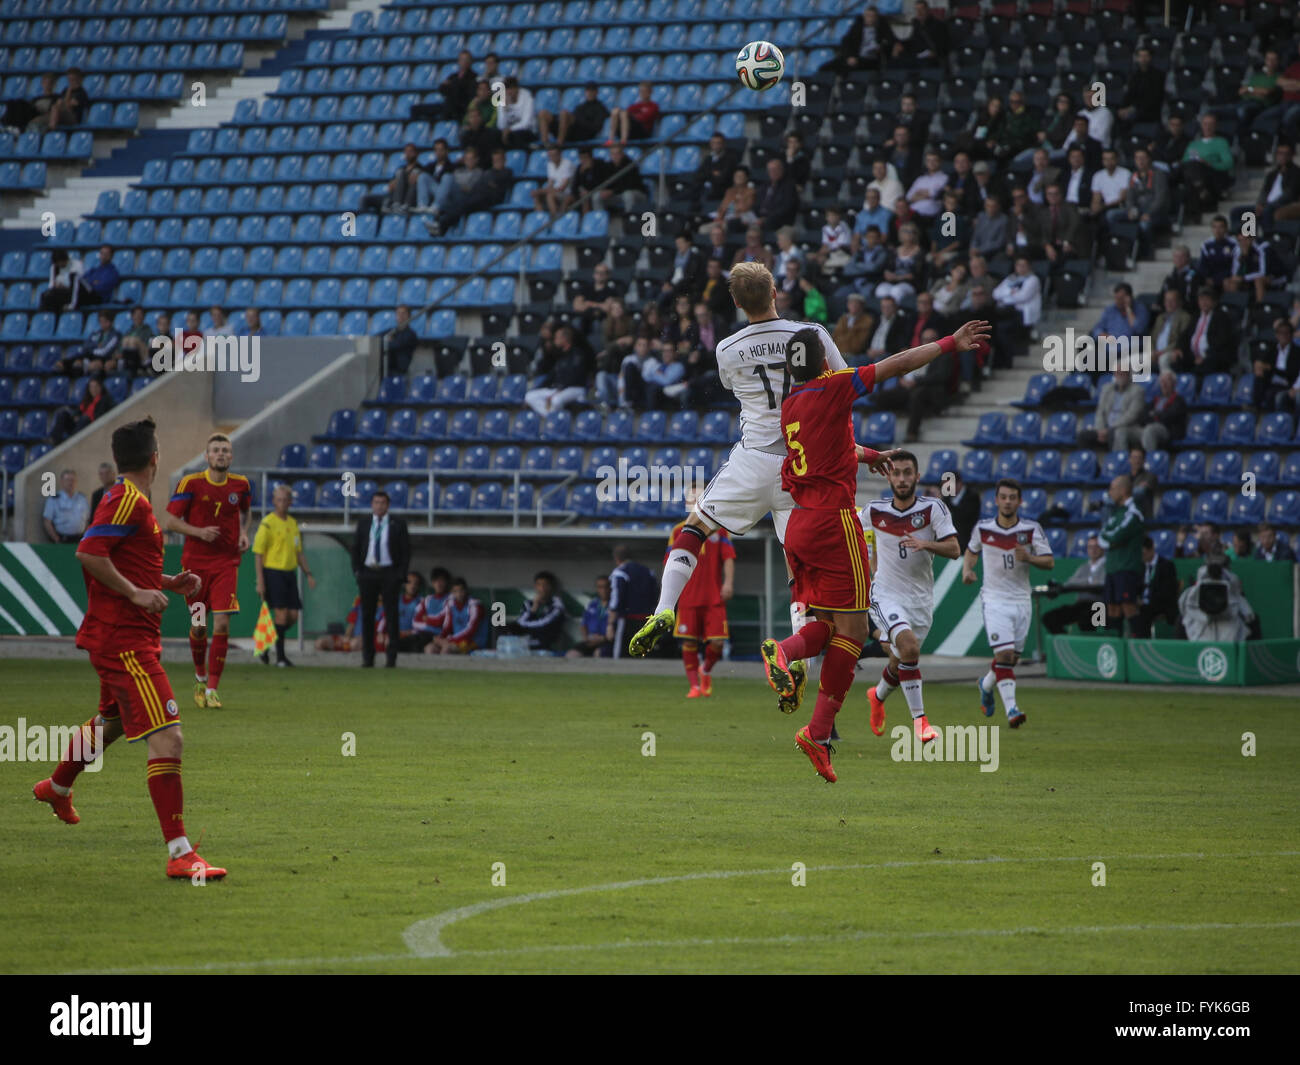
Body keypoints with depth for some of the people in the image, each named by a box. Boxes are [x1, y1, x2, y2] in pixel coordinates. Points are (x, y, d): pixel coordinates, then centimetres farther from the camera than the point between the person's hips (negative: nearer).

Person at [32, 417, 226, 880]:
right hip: (126, 641, -11)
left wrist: (171, 582, 14)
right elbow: (88, 553, -26)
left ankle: (57, 787, 58)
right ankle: (180, 854, -21)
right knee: (167, 739, -17)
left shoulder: (128, 501, 16)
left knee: (110, 721, 34)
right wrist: (137, 594, -23)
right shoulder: (128, 501, -15)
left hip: (119, 638, 11)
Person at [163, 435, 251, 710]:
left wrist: (244, 532, 5)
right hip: (195, 562, -1)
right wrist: (199, 532, -18)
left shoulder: (240, 485, 4)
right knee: (198, 627, 4)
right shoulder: (191, 483, -5)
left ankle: (212, 689, -6)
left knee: (221, 624, -12)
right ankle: (200, 676, 32)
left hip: (226, 564, 1)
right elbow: (168, 521, -5)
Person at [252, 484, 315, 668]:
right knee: (281, 613, -11)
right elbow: (258, 553, -9)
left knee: (292, 616, 3)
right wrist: (260, 580, -15)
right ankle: (280, 656, -3)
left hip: (290, 573, 7)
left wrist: (308, 574, 15)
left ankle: (266, 644, 22)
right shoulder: (267, 523, -7)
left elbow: (299, 552, 23)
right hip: (273, 572, -7)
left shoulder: (293, 523, 15)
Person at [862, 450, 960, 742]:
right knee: (909, 646, -28)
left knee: (899, 664, 15)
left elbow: (954, 549, -16)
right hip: (886, 595, -2)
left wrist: (926, 544, -33)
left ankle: (878, 696, 50)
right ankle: (919, 719, -24)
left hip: (921, 600, 2)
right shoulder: (875, 511, -5)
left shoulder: (934, 508, -8)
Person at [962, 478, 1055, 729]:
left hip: (1022, 601, 2)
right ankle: (1011, 708, -21)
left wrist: (1028, 558, -23)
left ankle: (987, 684, 39)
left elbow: (1049, 562, -4)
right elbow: (971, 551, 18)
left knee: (1013, 658, 9)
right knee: (1004, 654, -18)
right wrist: (967, 570, -1)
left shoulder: (1032, 529, -3)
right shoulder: (982, 528, -1)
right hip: (994, 599, -2)